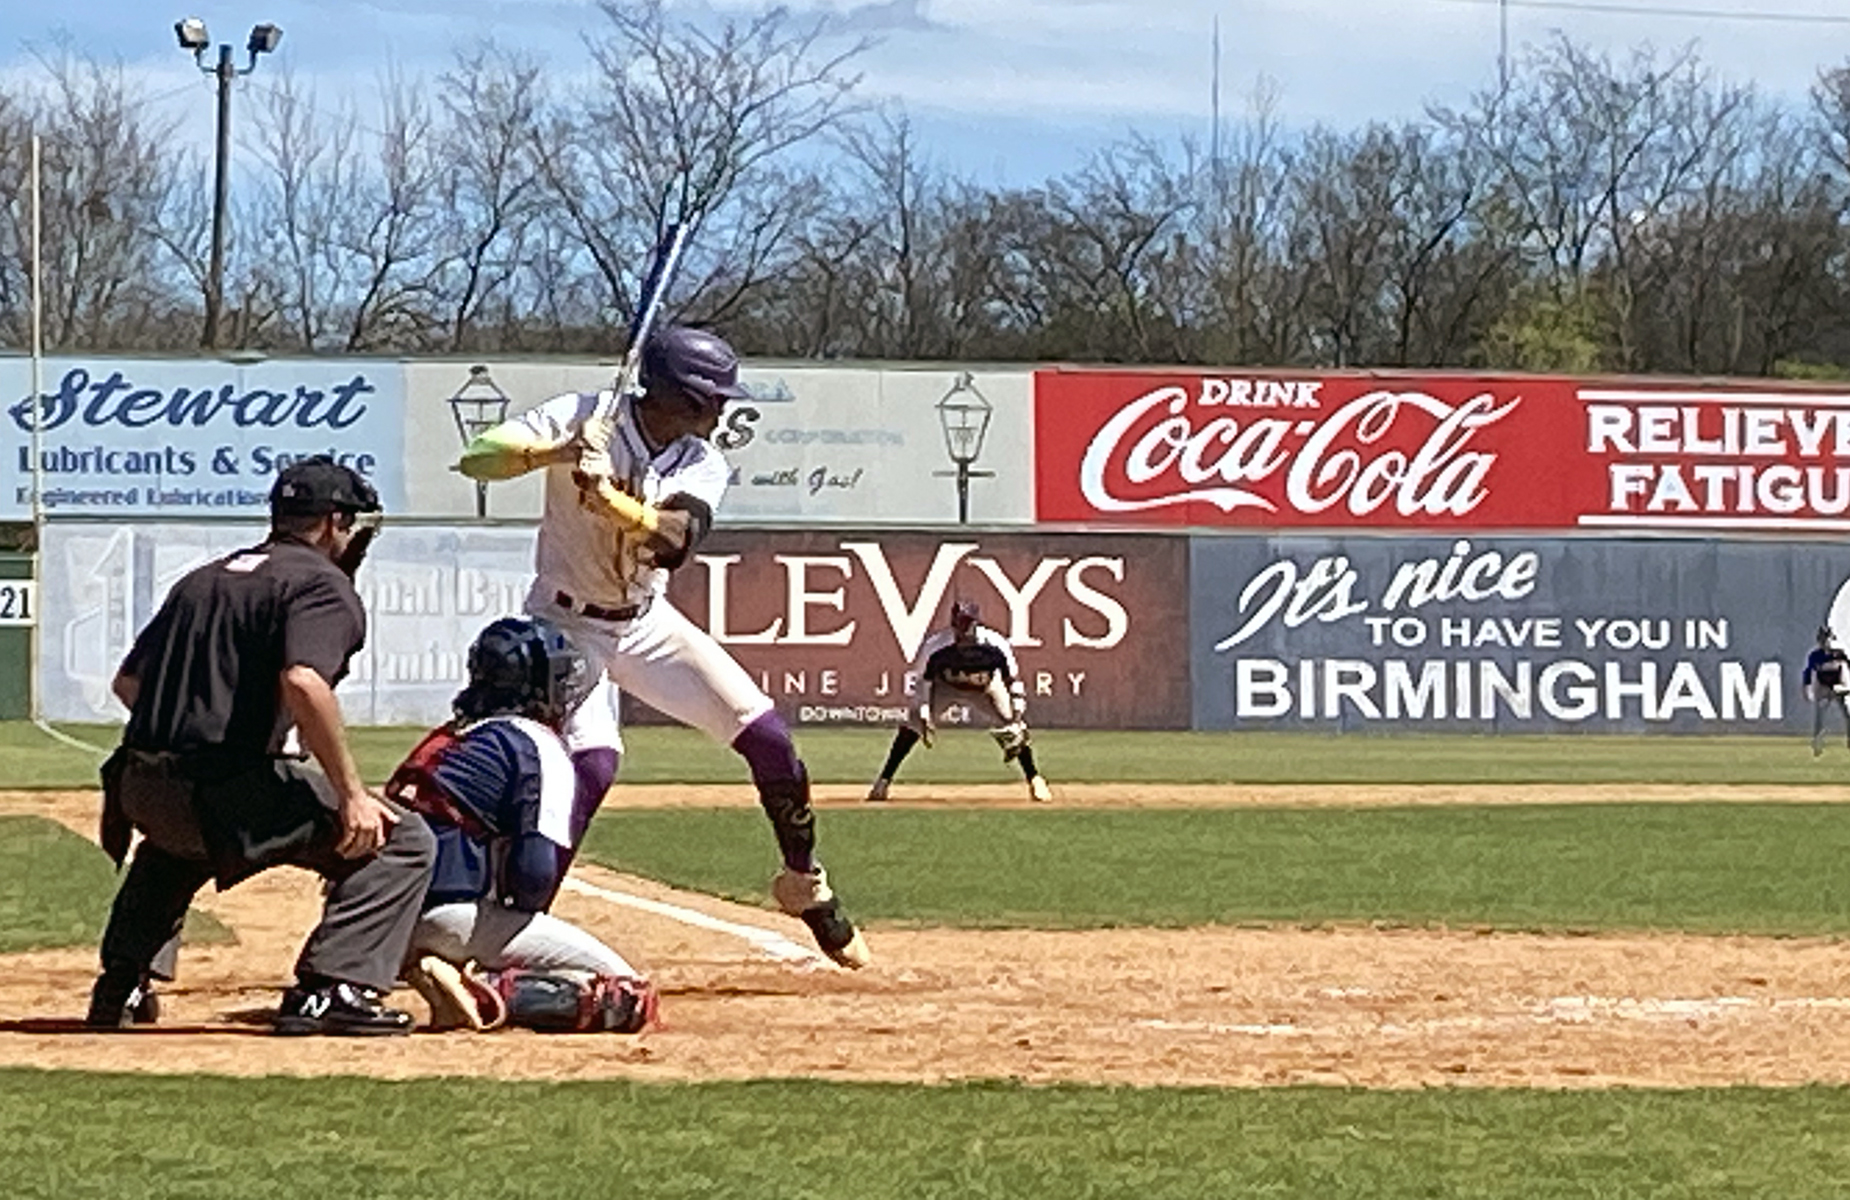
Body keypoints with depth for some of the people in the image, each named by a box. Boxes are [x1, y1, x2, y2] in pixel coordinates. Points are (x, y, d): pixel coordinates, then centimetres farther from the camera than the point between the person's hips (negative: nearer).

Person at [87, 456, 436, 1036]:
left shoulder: (201, 579, 22)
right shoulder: (322, 583, -1)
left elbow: (127, 682, 23)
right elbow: (303, 682, -21)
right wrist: (351, 794, -18)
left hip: (140, 791, 8)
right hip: (225, 791, -8)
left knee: (177, 837, 43)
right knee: (401, 840, -2)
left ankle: (122, 985, 34)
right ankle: (329, 989, -15)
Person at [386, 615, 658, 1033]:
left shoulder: (444, 738, 23)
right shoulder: (537, 746, -2)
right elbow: (537, 869, -14)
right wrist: (523, 908, 8)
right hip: (451, 916, -8)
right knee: (629, 997, -5)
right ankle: (493, 993, -20)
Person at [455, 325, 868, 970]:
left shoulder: (702, 464, -9)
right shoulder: (582, 416, -19)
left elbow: (671, 537, -29)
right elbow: (476, 458, -28)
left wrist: (608, 498, -47)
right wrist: (555, 452, -45)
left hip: (646, 621, 5)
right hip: (567, 622, -5)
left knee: (768, 738, 0)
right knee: (593, 760, -27)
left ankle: (806, 885, 20)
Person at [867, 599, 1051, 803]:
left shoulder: (995, 645, -33)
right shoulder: (936, 646, -32)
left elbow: (1014, 681, -22)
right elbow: (924, 681, -18)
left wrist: (1017, 717, -29)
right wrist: (925, 717, -23)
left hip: (986, 689, 0)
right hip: (946, 687, 0)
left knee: (1015, 731, -12)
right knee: (911, 727, -12)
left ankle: (1035, 780, 7)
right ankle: (883, 781, -1)